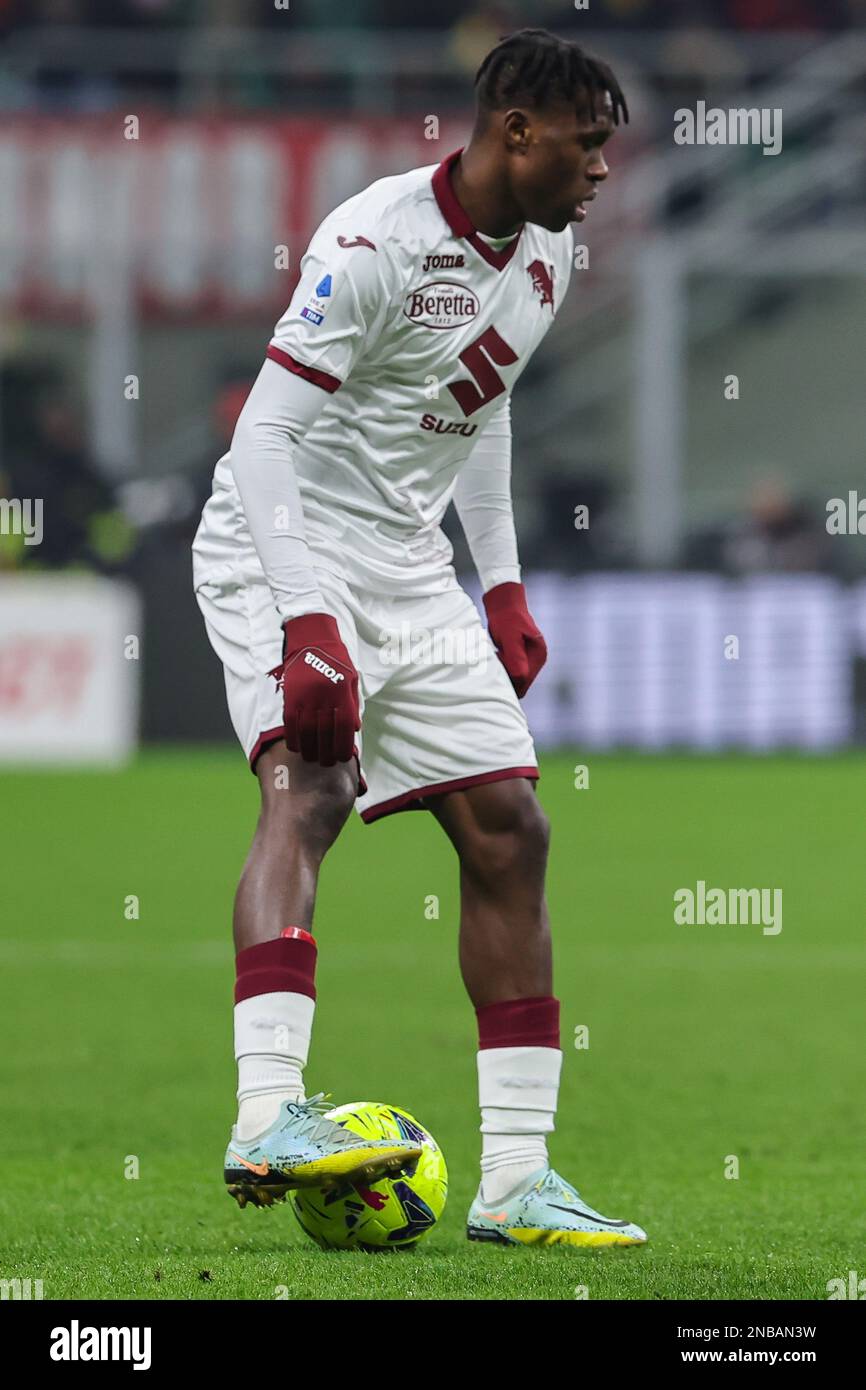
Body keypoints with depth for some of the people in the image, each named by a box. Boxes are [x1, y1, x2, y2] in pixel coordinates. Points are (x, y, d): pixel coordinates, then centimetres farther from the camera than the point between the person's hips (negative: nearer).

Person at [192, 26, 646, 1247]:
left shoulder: (546, 253, 7)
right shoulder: (377, 240, -20)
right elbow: (265, 431, -23)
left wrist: (504, 584, 18)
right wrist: (306, 629, -31)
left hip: (410, 574, 8)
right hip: (286, 551, -8)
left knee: (508, 830, 2)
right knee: (310, 781, -29)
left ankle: (515, 1180, 4)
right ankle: (268, 1116, -44)